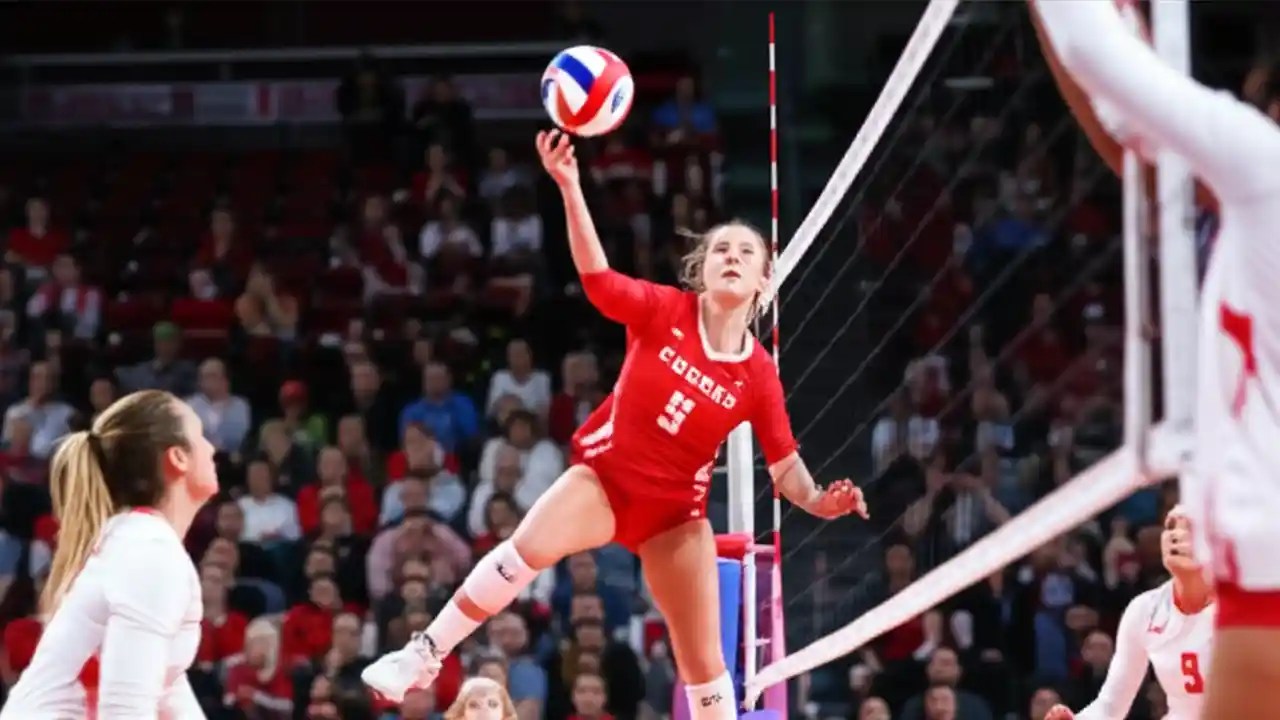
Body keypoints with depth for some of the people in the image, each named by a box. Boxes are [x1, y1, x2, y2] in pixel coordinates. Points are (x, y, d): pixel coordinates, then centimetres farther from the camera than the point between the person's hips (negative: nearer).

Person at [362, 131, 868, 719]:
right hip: (604, 477, -2)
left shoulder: (758, 374, -7)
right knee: (528, 550, -30)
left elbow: (785, 467, -1)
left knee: (705, 664, 2)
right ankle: (421, 658, -20)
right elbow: (597, 277, -24)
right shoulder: (666, 311, -10)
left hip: (675, 511, 2)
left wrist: (819, 501, -23)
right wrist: (569, 188, -37)